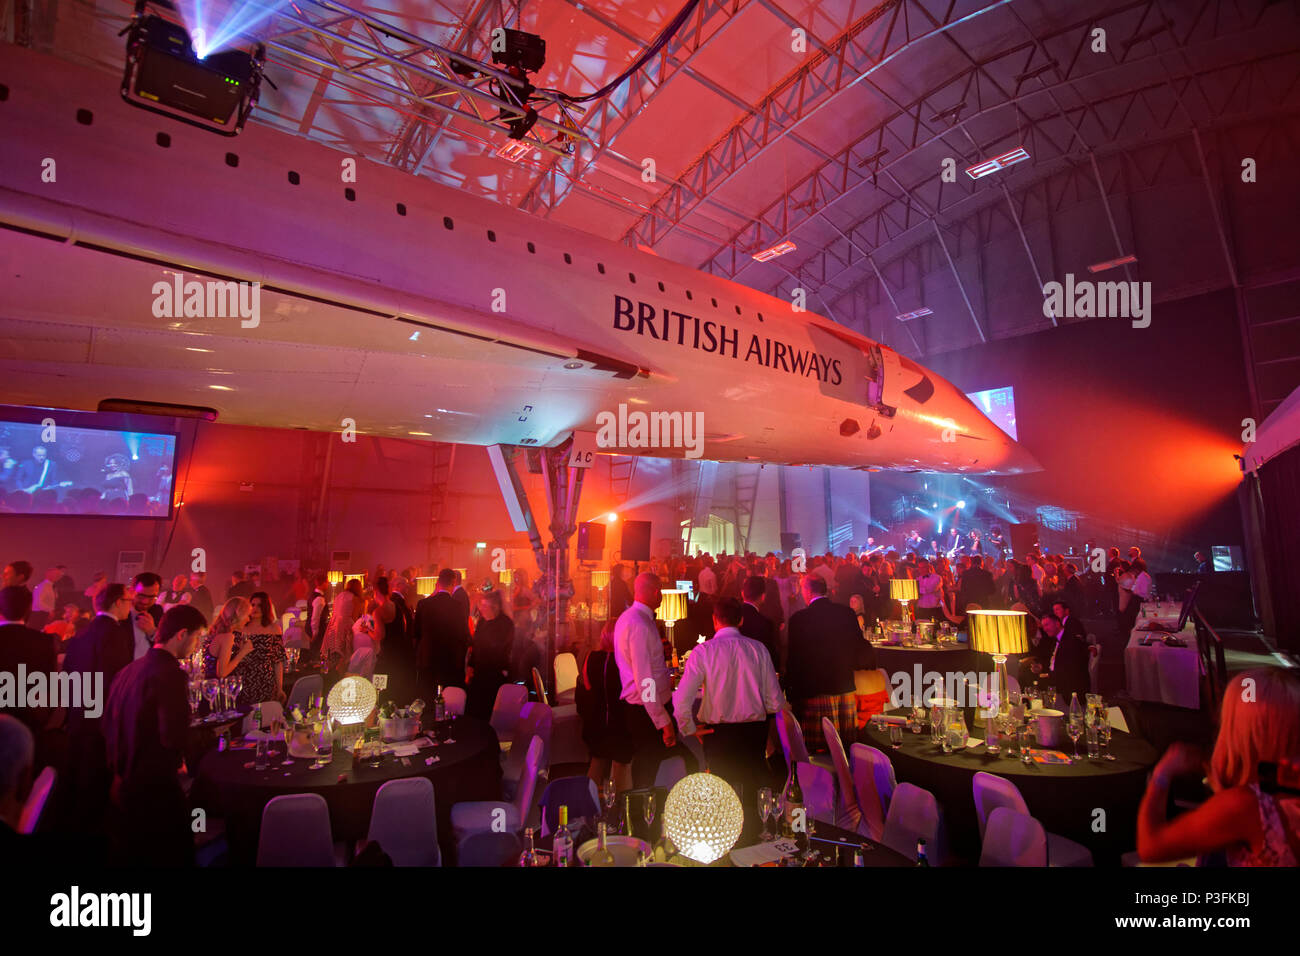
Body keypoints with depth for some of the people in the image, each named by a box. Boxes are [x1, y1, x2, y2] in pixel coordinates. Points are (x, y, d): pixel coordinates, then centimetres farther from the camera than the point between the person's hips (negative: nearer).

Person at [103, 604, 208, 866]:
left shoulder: (128, 670, 4)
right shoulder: (170, 674, -23)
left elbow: (108, 725, 13)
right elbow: (175, 737, -27)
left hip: (123, 786, 9)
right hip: (155, 789, -8)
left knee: (132, 856, 23)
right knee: (170, 857, 6)